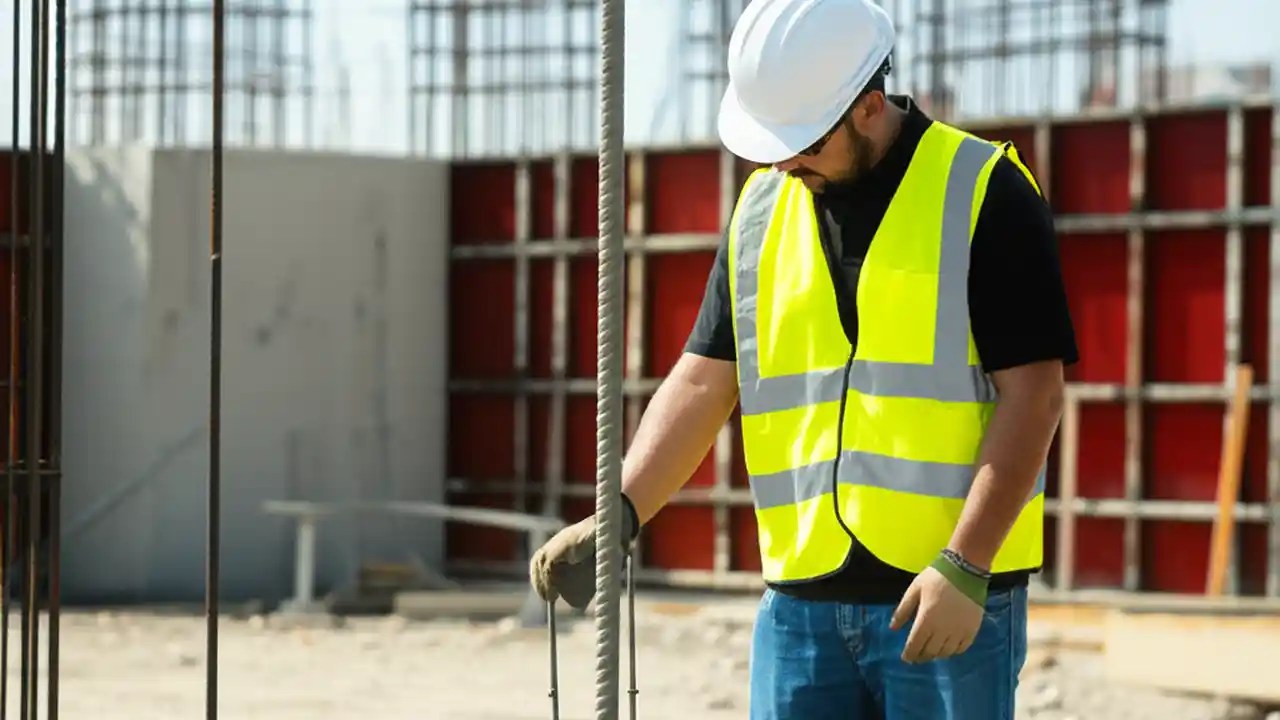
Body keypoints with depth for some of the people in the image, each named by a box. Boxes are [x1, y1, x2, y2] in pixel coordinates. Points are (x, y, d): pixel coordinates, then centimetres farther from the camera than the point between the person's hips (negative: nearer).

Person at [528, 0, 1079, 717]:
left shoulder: (983, 195, -6)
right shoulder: (761, 210, 11)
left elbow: (1033, 393, -11)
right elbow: (705, 381, 9)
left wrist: (965, 567, -17)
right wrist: (619, 514, -6)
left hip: (954, 600, -5)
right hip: (800, 599, 5)